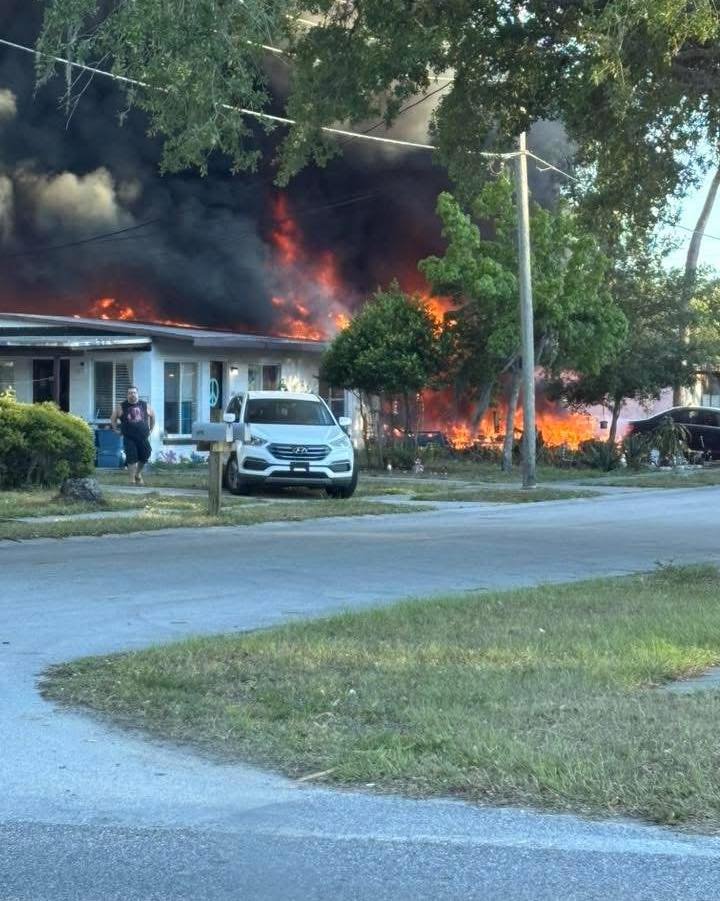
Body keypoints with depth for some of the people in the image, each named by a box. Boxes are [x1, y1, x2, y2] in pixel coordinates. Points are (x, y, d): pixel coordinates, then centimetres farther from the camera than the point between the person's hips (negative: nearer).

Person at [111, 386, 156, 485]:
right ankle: (132, 479, -1)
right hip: (129, 439, -2)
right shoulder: (121, 407, 1)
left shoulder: (145, 406, 6)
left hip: (143, 438, 2)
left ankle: (138, 474, 30)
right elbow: (113, 419, 10)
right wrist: (117, 430, 3)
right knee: (131, 458, -8)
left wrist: (150, 429, 16)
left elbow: (152, 416, 20)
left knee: (144, 457, 5)